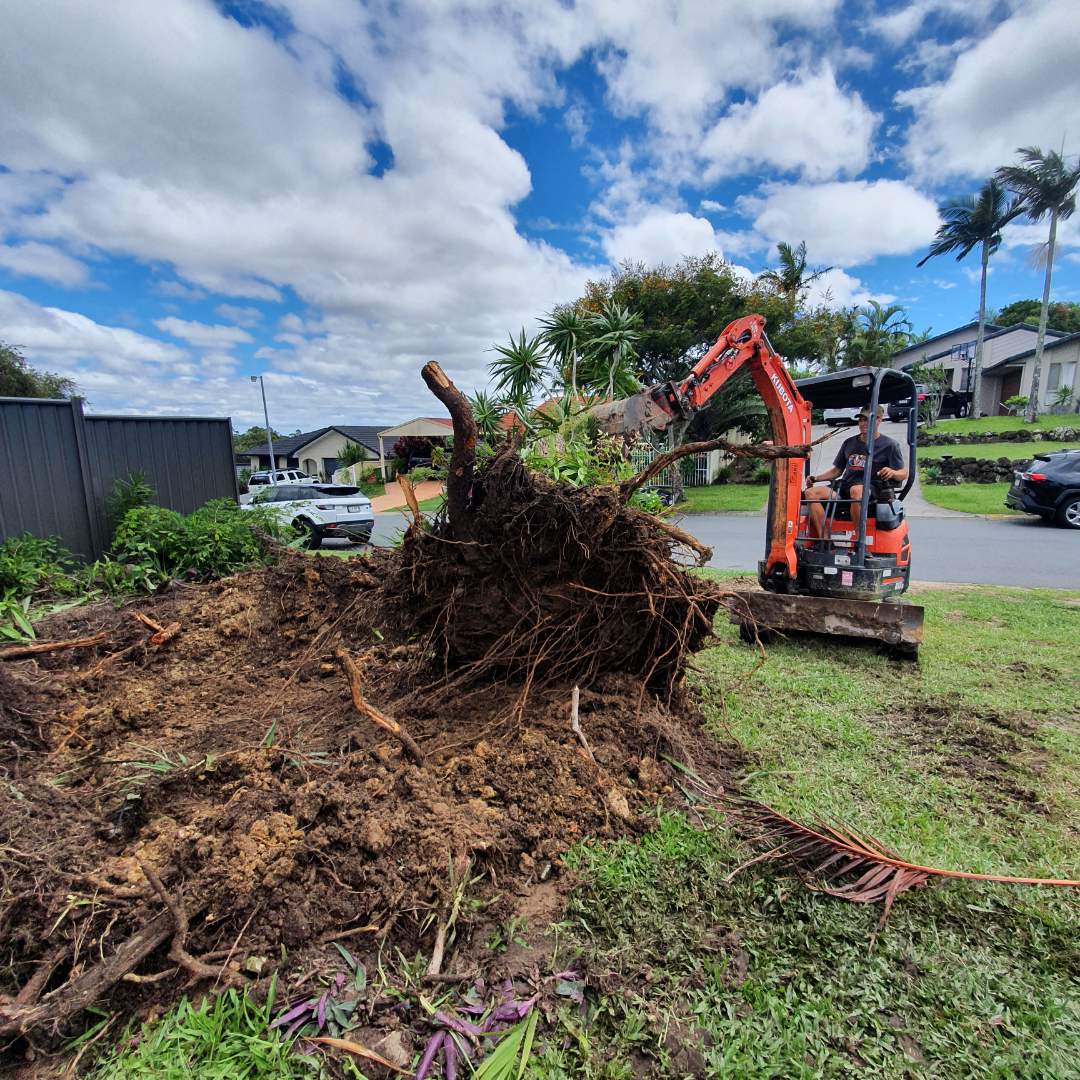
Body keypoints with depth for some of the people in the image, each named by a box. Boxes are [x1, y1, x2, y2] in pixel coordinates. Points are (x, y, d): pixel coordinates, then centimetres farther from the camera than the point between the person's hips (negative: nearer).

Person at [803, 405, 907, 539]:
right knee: (811, 492, -22)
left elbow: (903, 474, 5)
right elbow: (837, 470, 27)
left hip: (872, 493, -5)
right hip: (843, 492, 5)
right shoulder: (849, 443, 23)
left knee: (856, 490, -42)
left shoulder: (889, 445, 9)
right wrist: (815, 478, 11)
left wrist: (893, 472, -20)